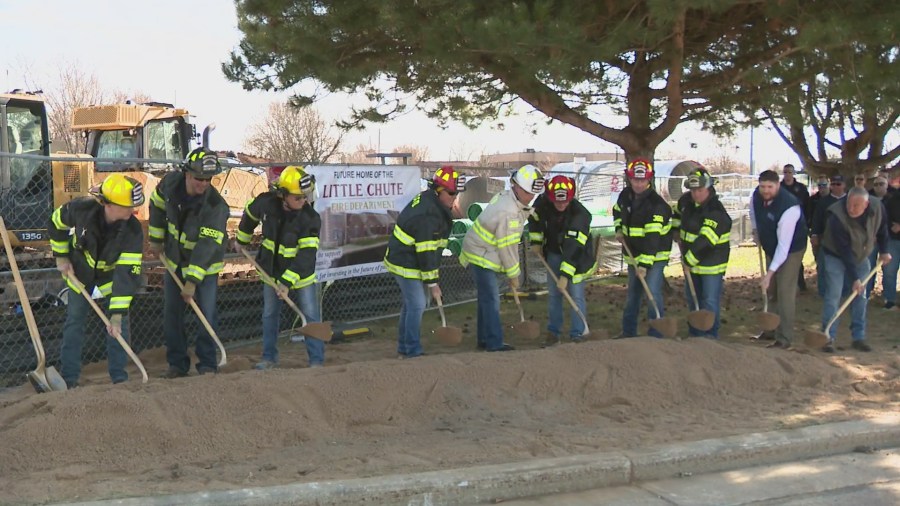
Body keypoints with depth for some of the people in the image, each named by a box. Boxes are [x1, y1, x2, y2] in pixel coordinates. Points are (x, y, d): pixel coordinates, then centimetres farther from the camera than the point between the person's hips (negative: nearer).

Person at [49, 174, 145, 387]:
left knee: (118, 326, -5)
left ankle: (119, 377, 6)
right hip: (80, 270, 1)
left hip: (112, 273, -1)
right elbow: (57, 222, -9)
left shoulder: (133, 231, -35)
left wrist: (117, 314, -39)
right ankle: (69, 378, 14)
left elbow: (127, 273, -36)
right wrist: (61, 257, -6)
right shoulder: (80, 209, -33)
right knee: (74, 321, 5)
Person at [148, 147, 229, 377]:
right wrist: (156, 240, 9)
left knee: (206, 314, -7)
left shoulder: (216, 205, -29)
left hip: (205, 265, -4)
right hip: (174, 261, 4)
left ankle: (207, 364, 6)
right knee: (171, 314, 5)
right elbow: (157, 205, 8)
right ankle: (177, 363, 15)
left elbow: (207, 245, -31)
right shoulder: (170, 183, -15)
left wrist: (192, 281, -33)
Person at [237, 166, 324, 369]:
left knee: (311, 316, -4)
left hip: (301, 274, -3)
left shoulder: (310, 219, -26)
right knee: (269, 315, 13)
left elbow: (306, 255, -29)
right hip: (272, 270, 4)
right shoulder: (266, 202, -17)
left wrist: (287, 282, -34)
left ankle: (317, 360, 6)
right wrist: (241, 240, 20)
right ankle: (269, 357, 28)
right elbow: (249, 215, 7)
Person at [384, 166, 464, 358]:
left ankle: (404, 349, 25)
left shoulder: (427, 199, 5)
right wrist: (432, 283, -21)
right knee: (417, 306, -6)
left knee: (410, 304, 16)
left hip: (403, 259, 11)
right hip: (407, 264, -11)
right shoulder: (428, 216, -27)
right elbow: (425, 252, -26)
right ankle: (413, 352, 2)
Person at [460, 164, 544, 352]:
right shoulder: (509, 213, -28)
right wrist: (513, 275, -11)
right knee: (491, 300, -7)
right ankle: (494, 344, -3)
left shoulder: (505, 196, 0)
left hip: (480, 252, 10)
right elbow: (507, 247, -21)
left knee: (487, 298, 16)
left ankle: (485, 340, 25)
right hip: (481, 257, -10)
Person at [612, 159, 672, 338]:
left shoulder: (657, 204, -23)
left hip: (655, 255, -7)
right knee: (632, 293, 16)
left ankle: (656, 334, -6)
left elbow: (652, 238, -29)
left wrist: (645, 264, -32)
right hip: (633, 254, 7)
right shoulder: (625, 196, -1)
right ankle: (628, 332, 28)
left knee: (653, 293, -15)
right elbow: (617, 211, 24)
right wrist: (619, 229, 6)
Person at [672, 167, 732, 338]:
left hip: (712, 263, -8)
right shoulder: (686, 200, -1)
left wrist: (688, 260, -25)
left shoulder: (716, 213, -27)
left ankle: (710, 336, 6)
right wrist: (677, 231, 15)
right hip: (690, 260, 8)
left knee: (709, 302, -5)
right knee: (692, 299, 17)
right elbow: (678, 211, 24)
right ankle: (695, 334, 30)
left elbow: (704, 242, -32)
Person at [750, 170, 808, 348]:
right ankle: (772, 328, 31)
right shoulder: (756, 196, -14)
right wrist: (755, 230, 6)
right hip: (770, 248, 8)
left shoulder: (789, 207, -36)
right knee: (771, 289, 16)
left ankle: (784, 338, -9)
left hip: (791, 250, -7)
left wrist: (770, 273, -38)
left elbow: (784, 245, -36)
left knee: (784, 291, -14)